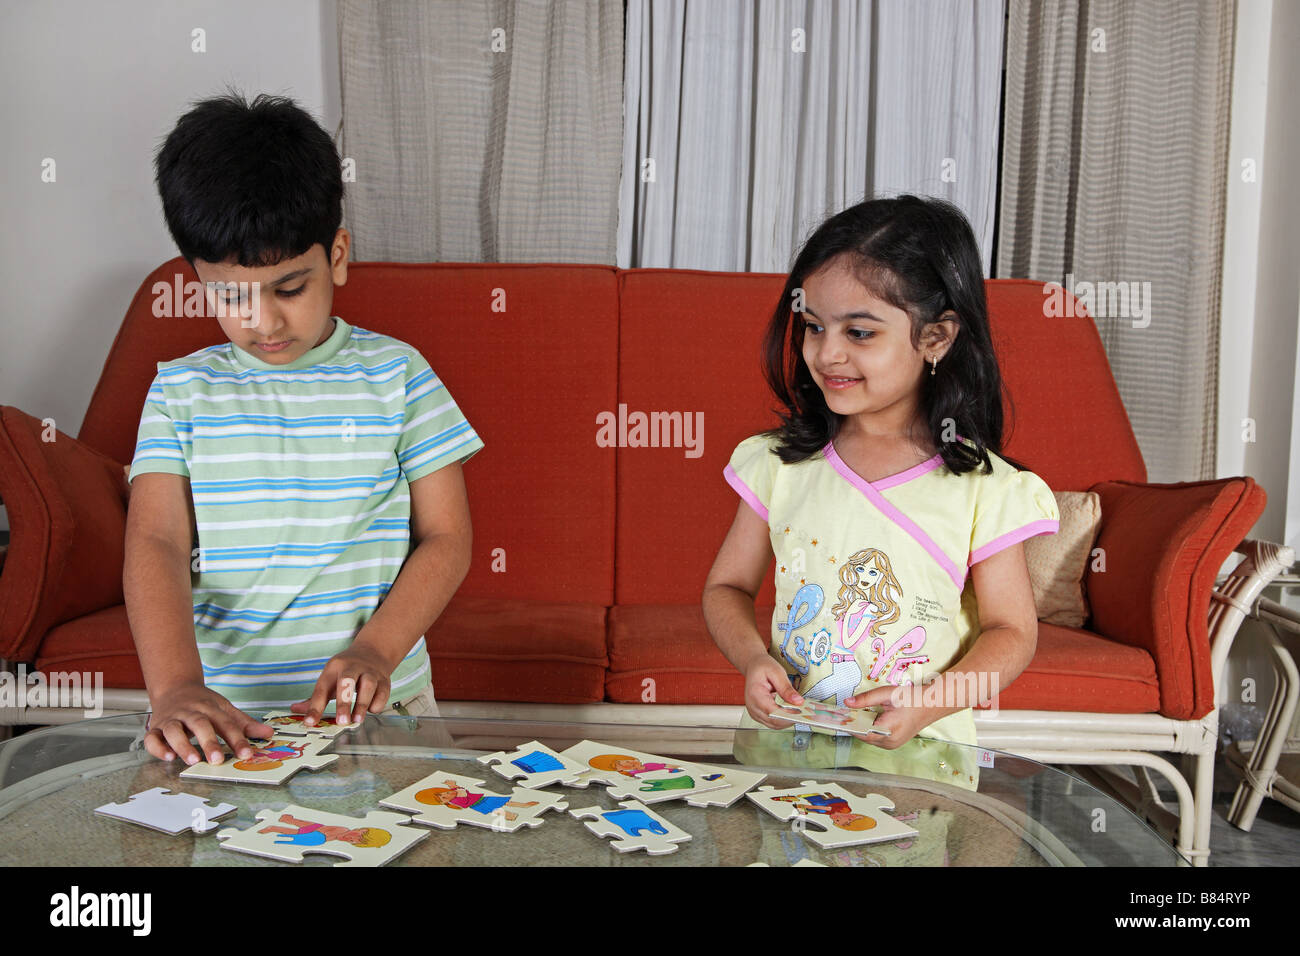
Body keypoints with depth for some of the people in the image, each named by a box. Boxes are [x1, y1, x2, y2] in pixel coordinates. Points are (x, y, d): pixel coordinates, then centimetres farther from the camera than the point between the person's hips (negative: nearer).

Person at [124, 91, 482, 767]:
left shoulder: (395, 374, 3)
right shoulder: (182, 391, 6)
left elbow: (446, 538, 3)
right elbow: (155, 544, -3)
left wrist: (375, 652, -11)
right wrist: (176, 686, -19)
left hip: (378, 707, -1)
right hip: (224, 713, 1)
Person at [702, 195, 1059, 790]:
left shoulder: (982, 488, -5)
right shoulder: (779, 463, 3)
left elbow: (1012, 630, 2)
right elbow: (727, 586, 11)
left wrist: (930, 701, -14)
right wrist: (753, 659, -9)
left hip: (917, 757, -2)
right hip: (778, 744, 2)